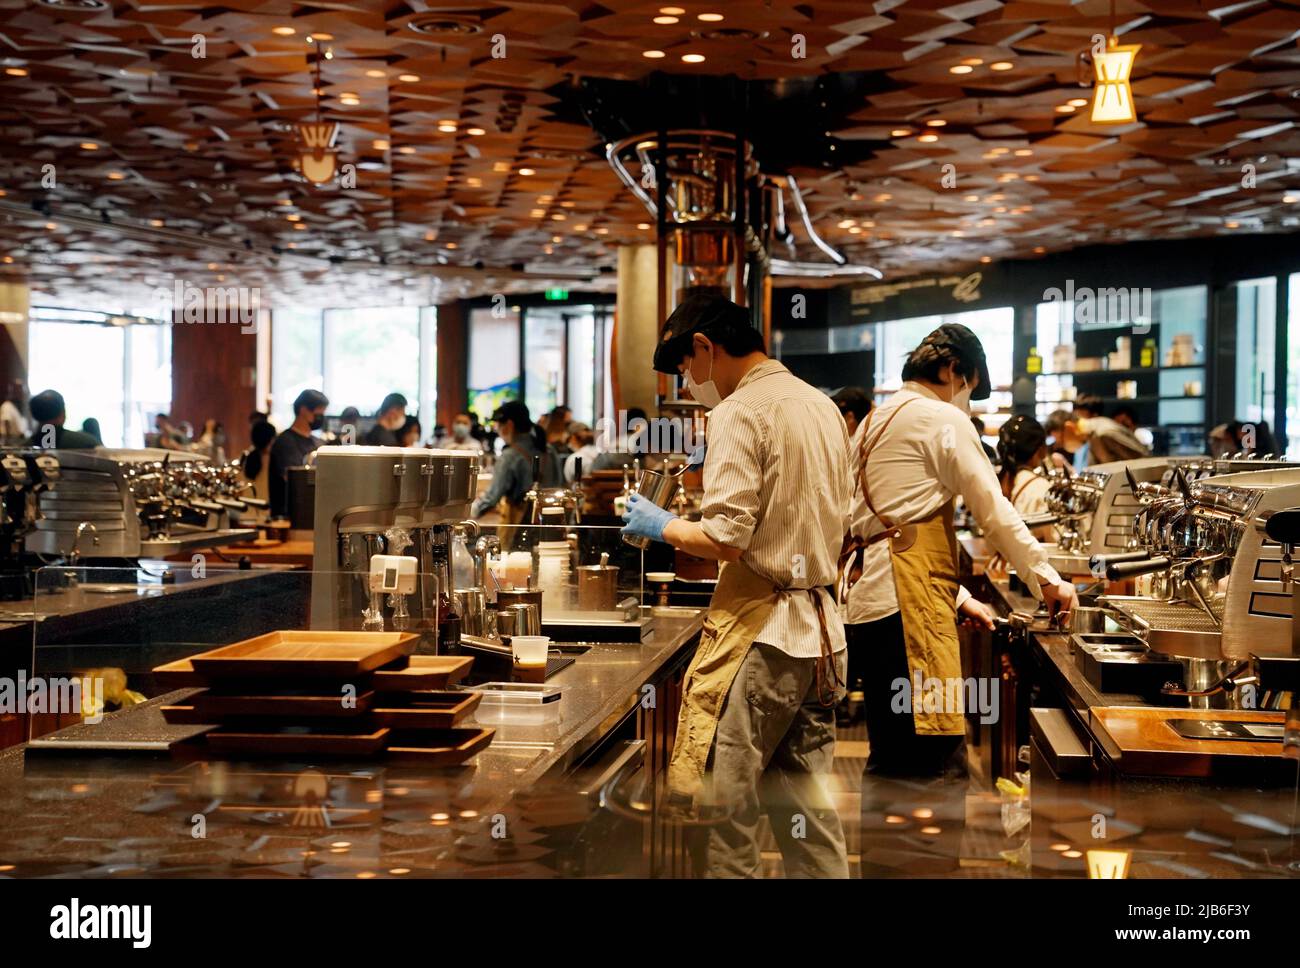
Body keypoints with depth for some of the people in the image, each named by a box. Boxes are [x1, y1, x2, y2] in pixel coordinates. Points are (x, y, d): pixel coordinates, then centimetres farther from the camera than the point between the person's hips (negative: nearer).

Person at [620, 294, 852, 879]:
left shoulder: (741, 411, -11)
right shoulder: (823, 407, 14)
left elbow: (726, 540, -18)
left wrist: (662, 527, 0)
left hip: (757, 629, -8)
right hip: (821, 632, 8)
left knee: (724, 809, 0)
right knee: (810, 815, 13)